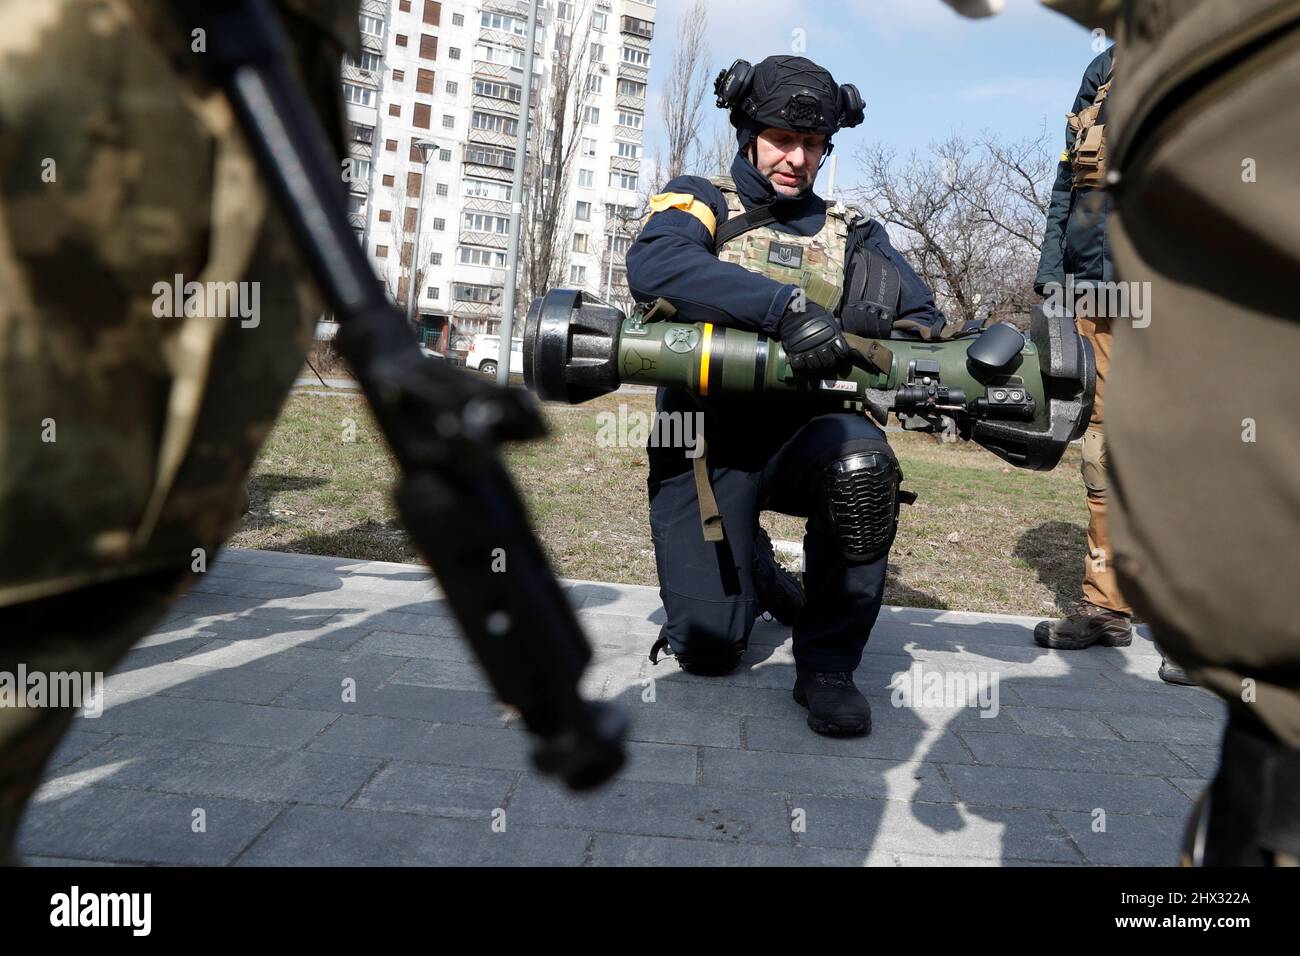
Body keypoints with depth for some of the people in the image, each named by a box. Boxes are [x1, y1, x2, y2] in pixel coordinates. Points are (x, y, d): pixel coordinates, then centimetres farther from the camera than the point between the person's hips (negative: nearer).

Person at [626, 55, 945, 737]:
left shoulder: (851, 234, 14)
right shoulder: (700, 202, 4)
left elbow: (926, 322, 13)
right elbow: (653, 265, -20)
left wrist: (884, 336, -12)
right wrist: (786, 306, -31)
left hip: (802, 433, 2)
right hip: (707, 445, -2)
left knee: (862, 461, -35)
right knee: (708, 648, -10)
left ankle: (827, 666, -15)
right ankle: (752, 568, 27)